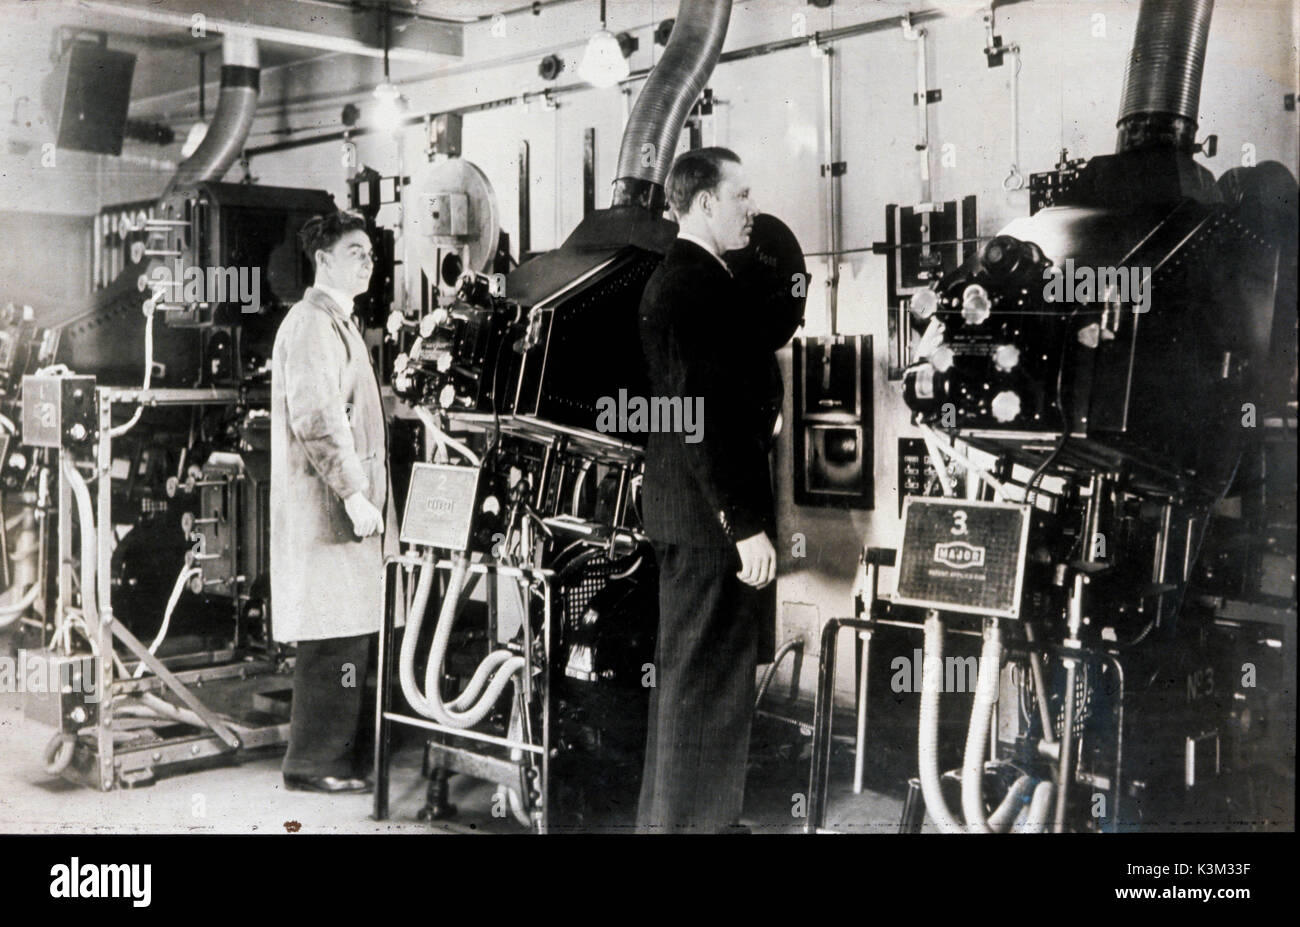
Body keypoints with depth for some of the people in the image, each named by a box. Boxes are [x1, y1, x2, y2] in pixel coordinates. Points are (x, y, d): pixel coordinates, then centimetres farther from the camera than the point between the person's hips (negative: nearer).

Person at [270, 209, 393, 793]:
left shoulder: (339, 323, 22)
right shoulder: (312, 324, -11)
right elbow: (315, 418, -20)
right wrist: (353, 493, -22)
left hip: (347, 506, 10)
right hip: (329, 506, -10)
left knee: (349, 632, 12)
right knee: (336, 635, -7)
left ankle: (338, 757, 19)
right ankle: (315, 763, 1)